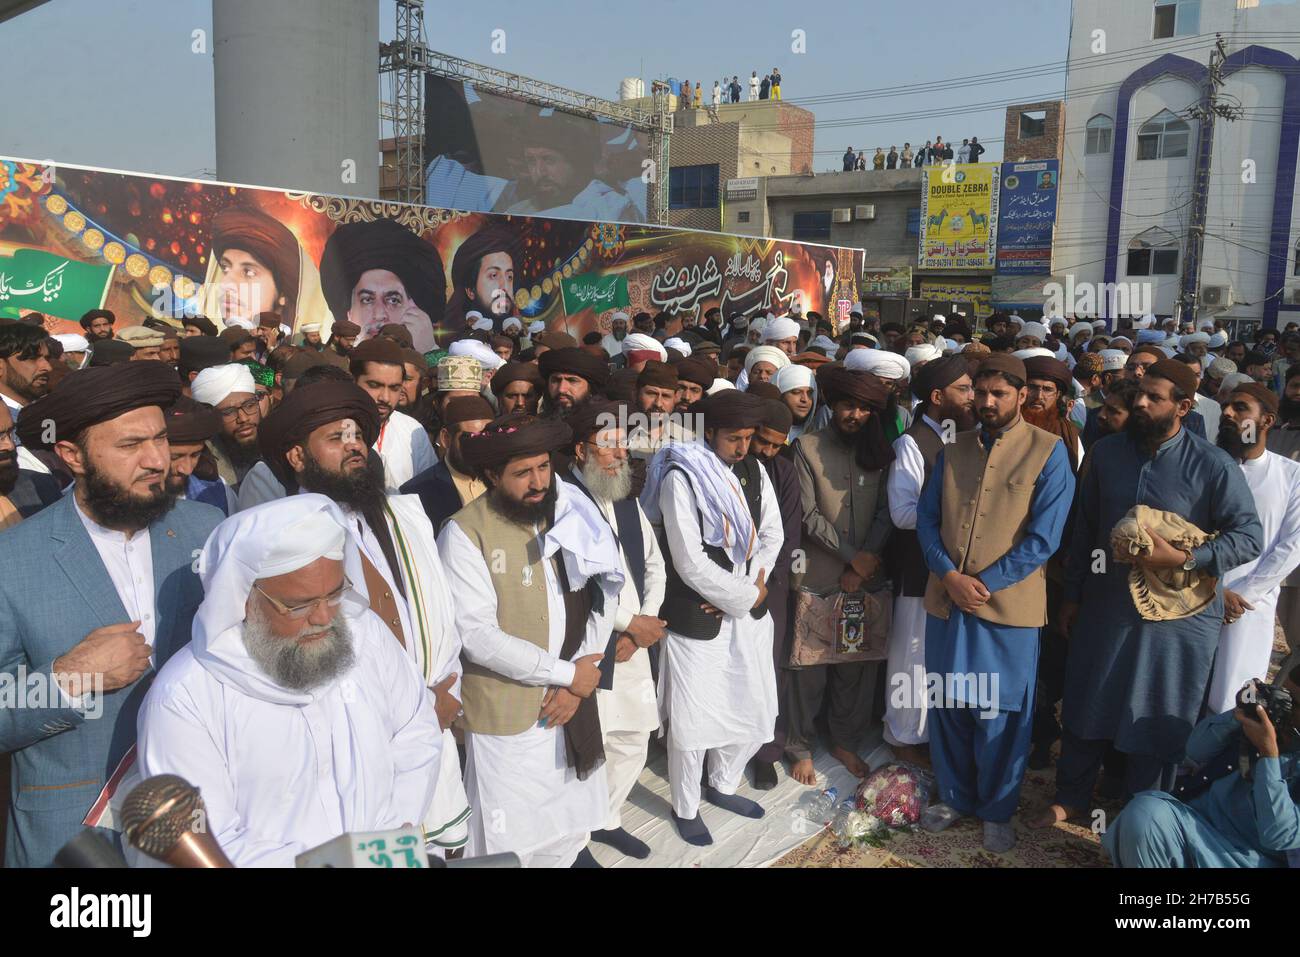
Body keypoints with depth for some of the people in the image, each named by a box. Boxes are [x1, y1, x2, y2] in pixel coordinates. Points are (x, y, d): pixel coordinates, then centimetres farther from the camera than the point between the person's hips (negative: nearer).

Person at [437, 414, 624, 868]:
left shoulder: (571, 515, 0)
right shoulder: (464, 533, -15)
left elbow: (603, 597, 0)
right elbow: (478, 635, -19)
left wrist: (577, 682, -9)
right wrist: (567, 672, -15)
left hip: (572, 706, 5)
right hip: (505, 716, -4)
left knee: (571, 834, 20)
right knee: (511, 843, 10)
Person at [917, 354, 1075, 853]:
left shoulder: (1049, 451, -4)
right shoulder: (953, 449, 9)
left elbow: (1043, 537, -10)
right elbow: (927, 517, 5)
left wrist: (983, 584, -14)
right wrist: (950, 576, -11)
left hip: (1008, 604, -4)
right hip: (946, 600, 4)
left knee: (1000, 715, 8)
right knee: (948, 706, 14)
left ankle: (997, 811, 28)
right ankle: (955, 796, 33)